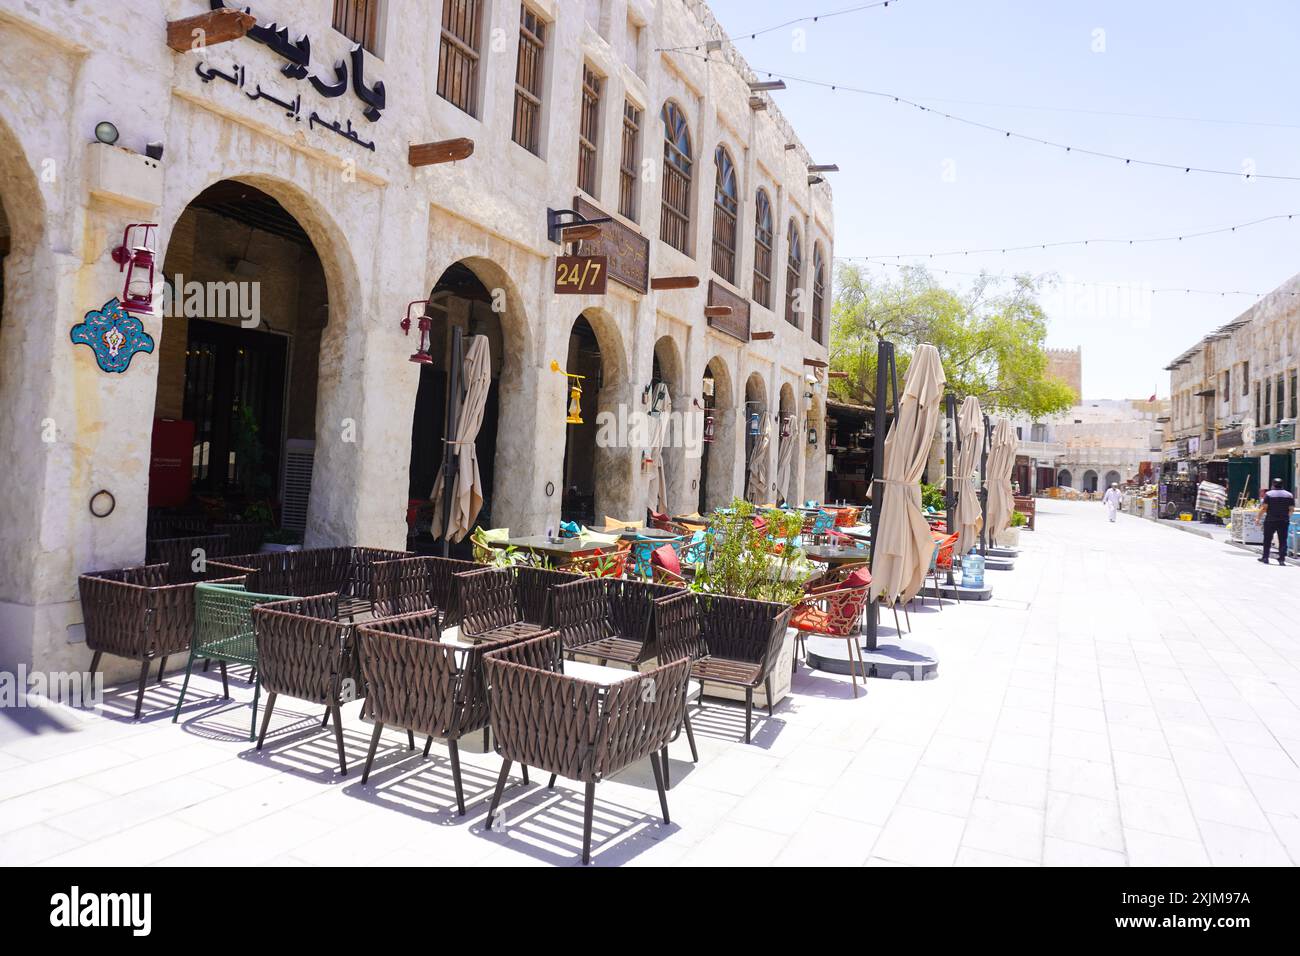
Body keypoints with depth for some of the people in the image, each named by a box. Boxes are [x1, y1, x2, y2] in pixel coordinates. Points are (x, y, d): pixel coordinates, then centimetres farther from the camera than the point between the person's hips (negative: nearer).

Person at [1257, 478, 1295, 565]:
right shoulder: (1289, 495, 6)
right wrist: (1286, 516, 20)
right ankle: (1282, 559, 1)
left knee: (1267, 539, 7)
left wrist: (1259, 518, -4)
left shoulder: (1268, 494, -5)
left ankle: (1265, 558, 9)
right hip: (1284, 521, 2)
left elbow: (1264, 507, -10)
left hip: (1270, 520, -2)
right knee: (1283, 540, 5)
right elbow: (1291, 509, 5)